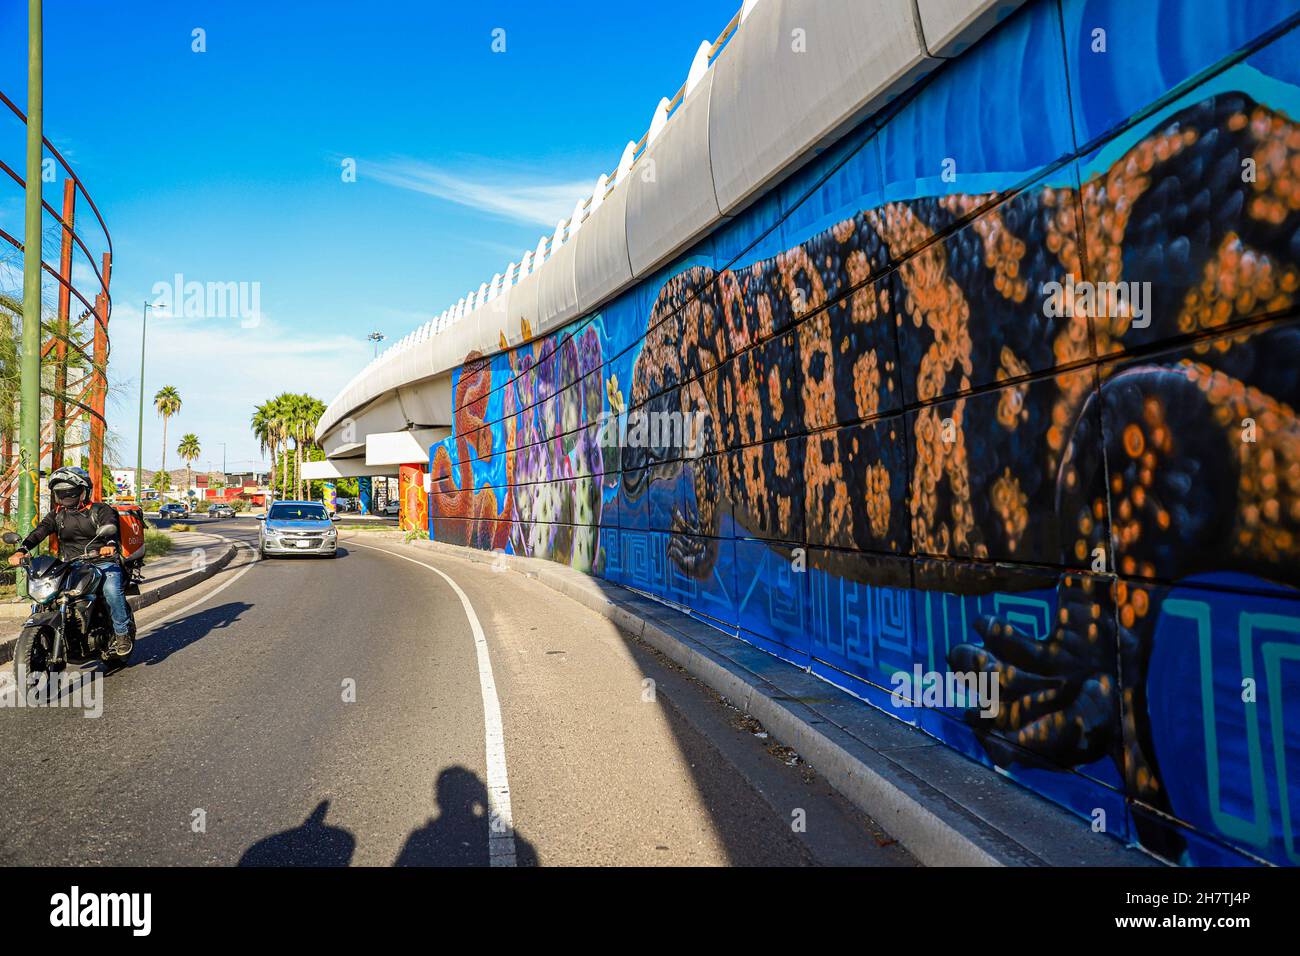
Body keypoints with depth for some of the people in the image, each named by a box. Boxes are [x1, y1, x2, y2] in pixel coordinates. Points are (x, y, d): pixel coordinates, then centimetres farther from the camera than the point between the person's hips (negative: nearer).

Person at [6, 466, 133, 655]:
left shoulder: (100, 510, -1)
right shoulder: (57, 514, 14)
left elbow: (111, 526, -20)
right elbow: (40, 530, -2)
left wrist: (110, 544, -43)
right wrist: (21, 550, -22)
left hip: (102, 561, -5)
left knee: (112, 590, -32)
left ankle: (122, 633, -15)